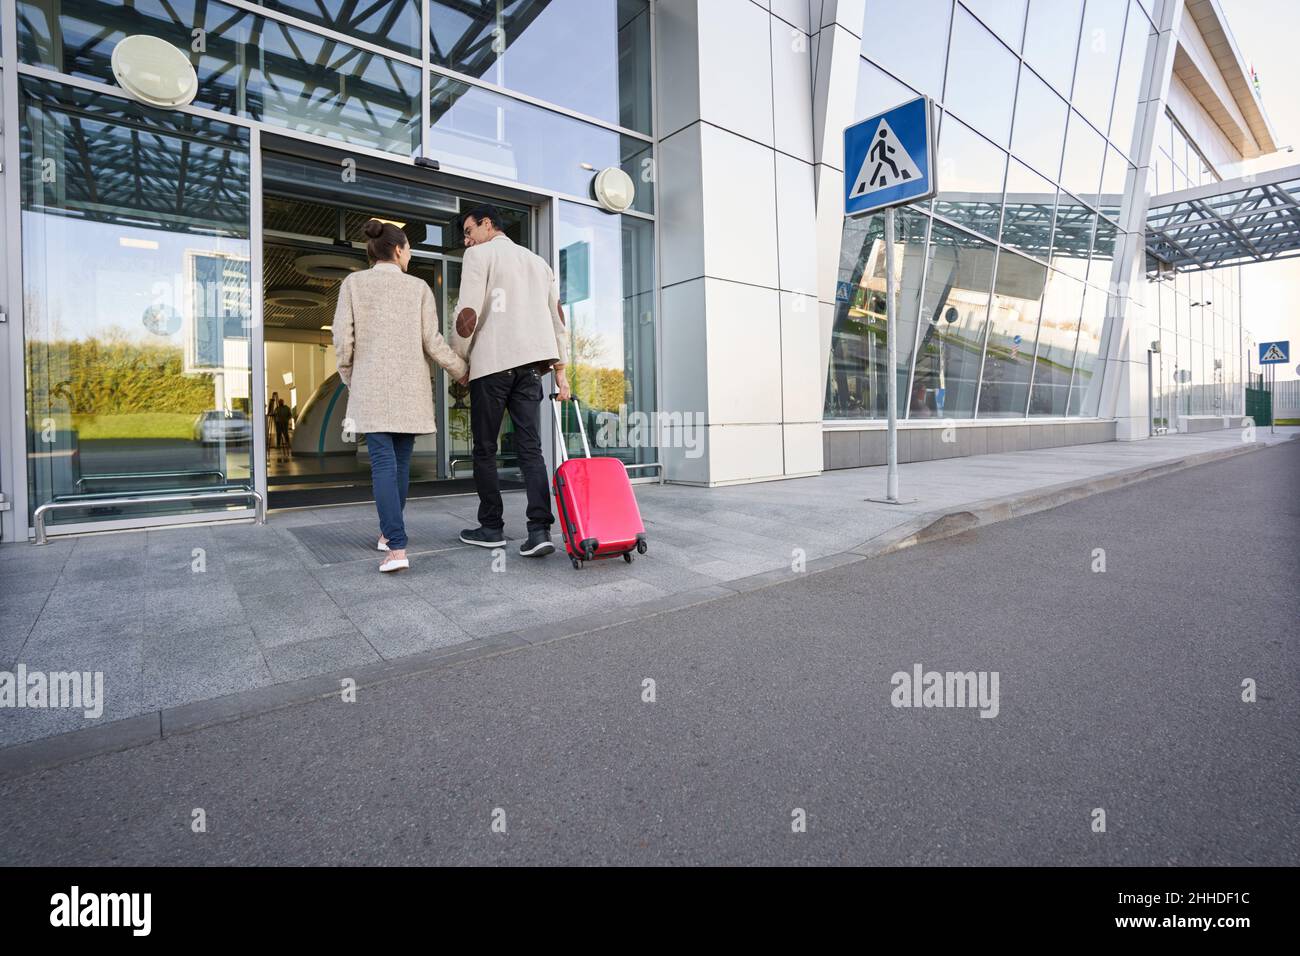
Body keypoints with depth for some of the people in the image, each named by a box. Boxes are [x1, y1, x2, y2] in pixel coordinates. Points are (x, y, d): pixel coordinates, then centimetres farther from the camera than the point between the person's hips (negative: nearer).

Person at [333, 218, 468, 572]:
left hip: (371, 386, -1)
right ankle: (389, 533, 25)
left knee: (383, 462, -7)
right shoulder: (418, 287, 6)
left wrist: (349, 377, 14)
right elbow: (432, 342, 1)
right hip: (410, 387, 1)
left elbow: (343, 337, 0)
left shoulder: (353, 283, 6)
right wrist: (462, 369, 14)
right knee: (401, 461, 12)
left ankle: (397, 547, -19)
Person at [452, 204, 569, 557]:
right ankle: (539, 530, -11)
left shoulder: (480, 254, 5)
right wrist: (559, 369, 16)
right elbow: (557, 317, 17)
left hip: (492, 361, -5)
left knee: (484, 448, 5)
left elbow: (468, 313, -6)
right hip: (531, 363, 5)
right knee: (531, 448, 0)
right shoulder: (538, 261, 23)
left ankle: (491, 528, 9)